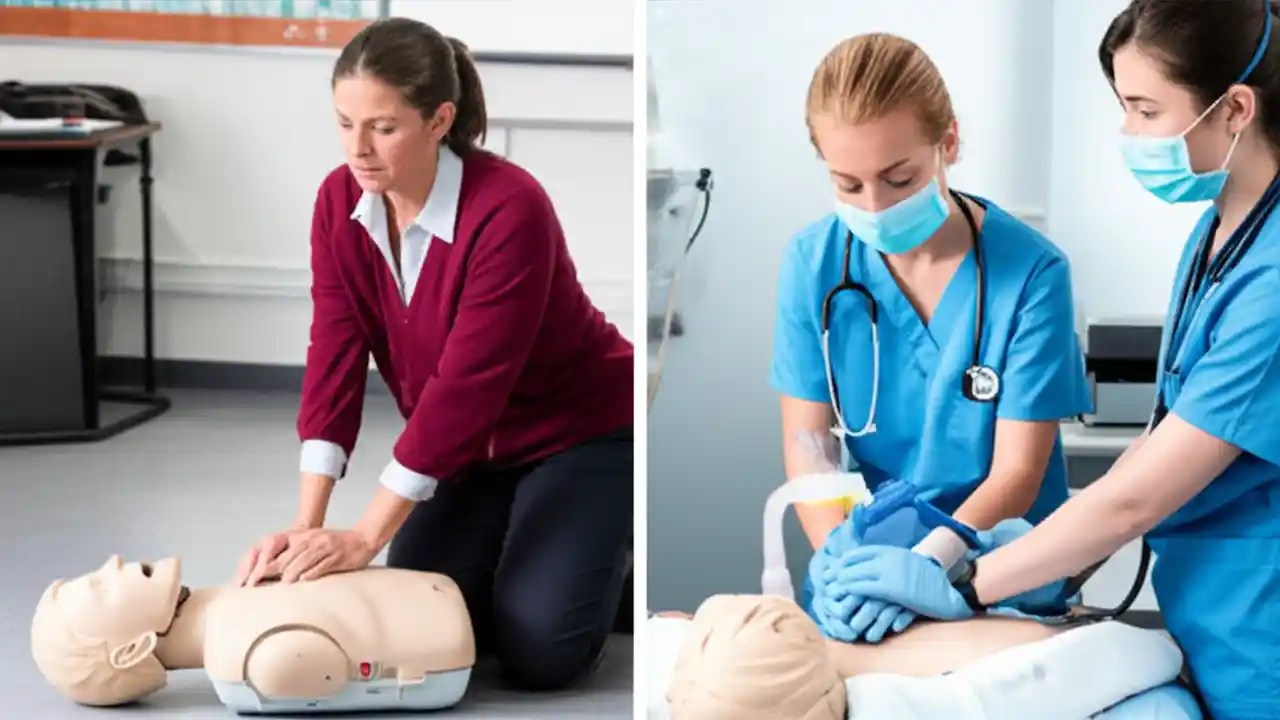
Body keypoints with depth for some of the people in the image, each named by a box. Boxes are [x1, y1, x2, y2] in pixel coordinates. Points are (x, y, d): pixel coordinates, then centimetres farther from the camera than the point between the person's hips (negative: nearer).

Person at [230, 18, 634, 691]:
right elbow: (334, 360, -14)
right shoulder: (341, 201, -12)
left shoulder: (509, 209, -32)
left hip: (581, 434, -6)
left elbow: (465, 385, -32)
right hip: (473, 446, 6)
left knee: (536, 645, -19)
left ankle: (601, 558, 12)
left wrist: (366, 536, -31)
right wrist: (307, 524, -23)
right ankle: (526, 550, 19)